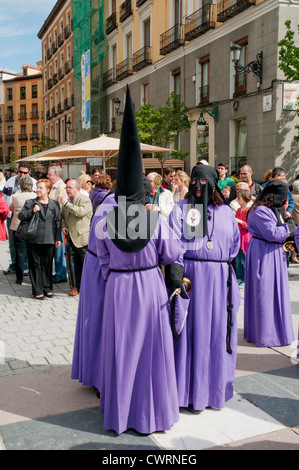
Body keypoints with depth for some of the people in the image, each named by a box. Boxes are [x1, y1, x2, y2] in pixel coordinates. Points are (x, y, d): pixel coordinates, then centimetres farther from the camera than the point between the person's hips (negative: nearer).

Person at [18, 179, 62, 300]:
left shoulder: (54, 204, 9)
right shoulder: (30, 203, 5)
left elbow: (58, 221, 10)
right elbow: (20, 216, 0)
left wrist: (58, 238, 4)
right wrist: (32, 211, -15)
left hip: (49, 240, 1)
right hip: (34, 240, -1)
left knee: (47, 265, 8)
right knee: (35, 265, 3)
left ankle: (47, 288, 20)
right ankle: (37, 291, 10)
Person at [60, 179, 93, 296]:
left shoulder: (85, 200, -9)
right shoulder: (67, 201, 15)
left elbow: (80, 212, -27)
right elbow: (63, 216, 26)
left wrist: (66, 204, -20)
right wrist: (63, 226, 6)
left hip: (82, 237, -7)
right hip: (71, 237, 7)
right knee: (74, 264, 10)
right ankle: (76, 286, 21)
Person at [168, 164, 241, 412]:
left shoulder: (226, 212, 10)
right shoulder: (181, 208, 1)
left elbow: (235, 244, 17)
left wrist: (222, 264, 8)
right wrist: (177, 276, -16)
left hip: (220, 279, 3)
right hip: (190, 276, -3)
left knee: (219, 332, 9)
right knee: (192, 331, 1)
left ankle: (216, 387, 26)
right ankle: (191, 391, 14)